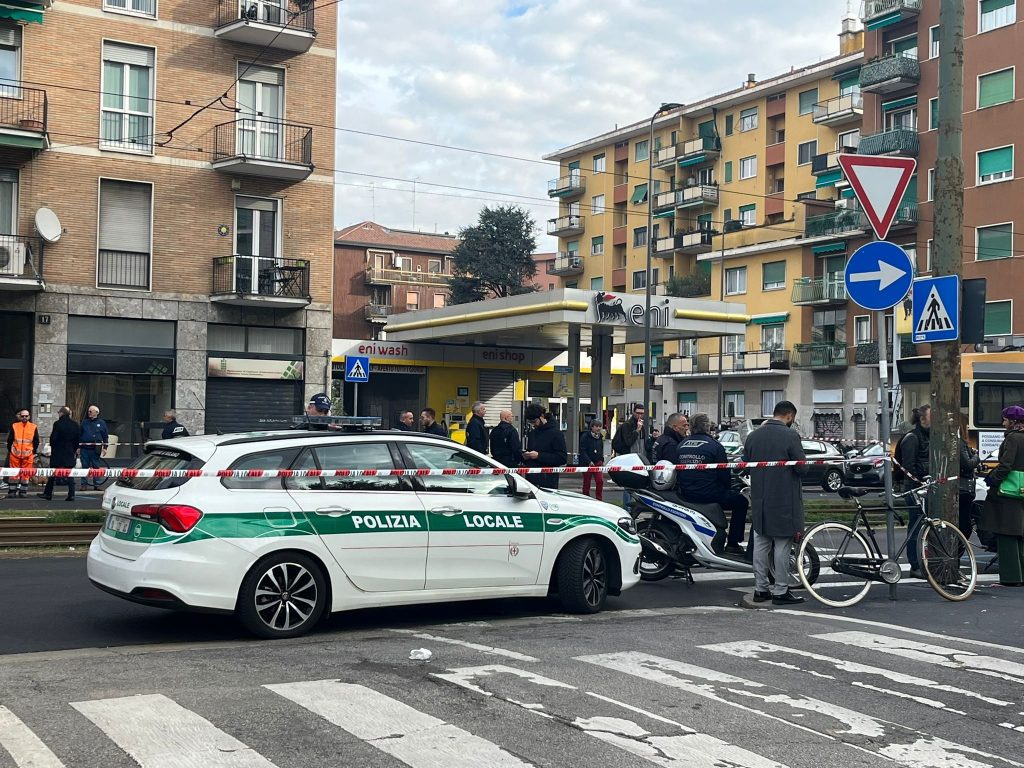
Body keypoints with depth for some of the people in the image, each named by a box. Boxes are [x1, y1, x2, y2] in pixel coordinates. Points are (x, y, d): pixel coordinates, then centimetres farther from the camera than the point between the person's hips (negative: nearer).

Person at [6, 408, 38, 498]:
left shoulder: (34, 427, 4)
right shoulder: (14, 426, 3)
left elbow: (36, 442, 10)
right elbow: (9, 440, 9)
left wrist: (34, 453, 9)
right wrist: (10, 451, 9)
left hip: (28, 456, 0)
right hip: (15, 454, 0)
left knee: (25, 474, 3)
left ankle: (23, 492, 10)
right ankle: (12, 491, 9)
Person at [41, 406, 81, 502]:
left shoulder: (58, 424, -13)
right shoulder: (76, 424, 3)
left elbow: (53, 438, -14)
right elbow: (78, 439, 6)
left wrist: (52, 447, 5)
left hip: (58, 452, -4)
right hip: (70, 453, 4)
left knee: (52, 474, 8)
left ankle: (48, 493, 15)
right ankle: (71, 495, -3)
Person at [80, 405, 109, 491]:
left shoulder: (101, 423, 7)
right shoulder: (84, 422, 9)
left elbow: (106, 436, 8)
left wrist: (105, 447, 1)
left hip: (95, 449, -1)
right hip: (85, 448, 1)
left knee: (96, 466, 3)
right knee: (85, 466, 2)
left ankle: (96, 484, 8)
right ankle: (84, 484, 6)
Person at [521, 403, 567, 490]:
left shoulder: (556, 433, -5)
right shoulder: (531, 433, 16)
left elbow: (562, 458, -11)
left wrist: (539, 456, -17)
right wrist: (525, 457, 3)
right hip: (531, 480, 6)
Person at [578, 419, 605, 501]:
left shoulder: (600, 437, 8)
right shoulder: (585, 436, -10)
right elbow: (582, 451, -13)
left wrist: (602, 460, 8)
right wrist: (589, 461, -20)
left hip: (598, 462, 4)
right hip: (587, 463, -4)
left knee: (600, 481, -10)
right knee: (587, 483, 5)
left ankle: (599, 499, -3)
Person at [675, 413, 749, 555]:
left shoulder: (681, 445, 7)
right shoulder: (714, 445, -9)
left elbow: (676, 471, 12)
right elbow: (724, 473, -8)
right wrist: (727, 488, 11)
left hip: (685, 494, 6)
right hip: (709, 494, -6)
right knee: (741, 502, 13)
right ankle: (732, 543, 8)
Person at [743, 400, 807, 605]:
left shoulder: (753, 436, 5)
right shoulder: (790, 436, -14)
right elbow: (802, 468, -12)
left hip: (759, 500, 6)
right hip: (784, 500, -6)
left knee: (761, 543, 12)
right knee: (782, 545, 1)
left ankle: (760, 588, 16)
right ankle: (780, 591, 4)